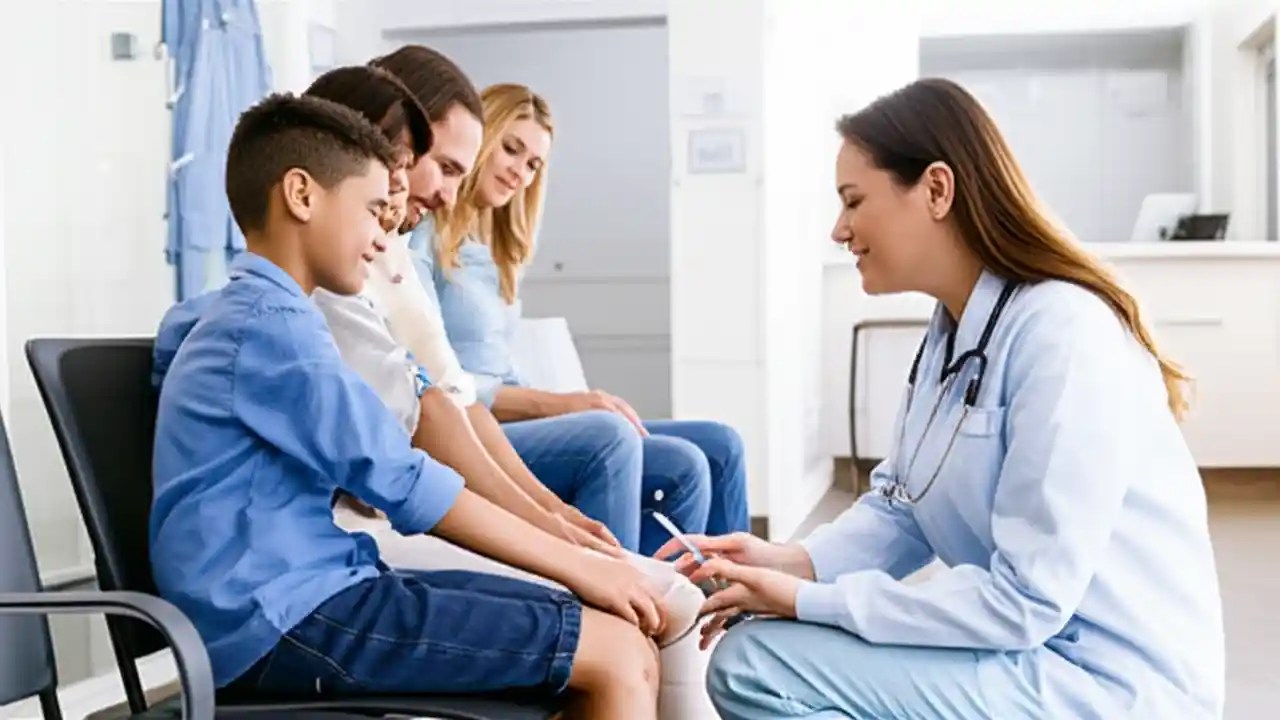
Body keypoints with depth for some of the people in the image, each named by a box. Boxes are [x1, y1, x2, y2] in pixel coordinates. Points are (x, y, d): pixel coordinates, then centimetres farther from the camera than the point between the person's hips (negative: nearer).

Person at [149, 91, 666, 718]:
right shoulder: (274, 325, -13)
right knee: (618, 657, -16)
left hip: (299, 599, 10)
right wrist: (576, 565, -9)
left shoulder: (250, 319, 20)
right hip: (282, 622, -10)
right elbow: (406, 486, -16)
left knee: (622, 641, 3)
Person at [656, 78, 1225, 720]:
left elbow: (1026, 600, -23)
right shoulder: (951, 331, 9)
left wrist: (810, 599, -19)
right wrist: (795, 562, -10)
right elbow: (897, 510, 9)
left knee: (753, 666, -17)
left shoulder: (1063, 332, -21)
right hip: (1028, 644, 9)